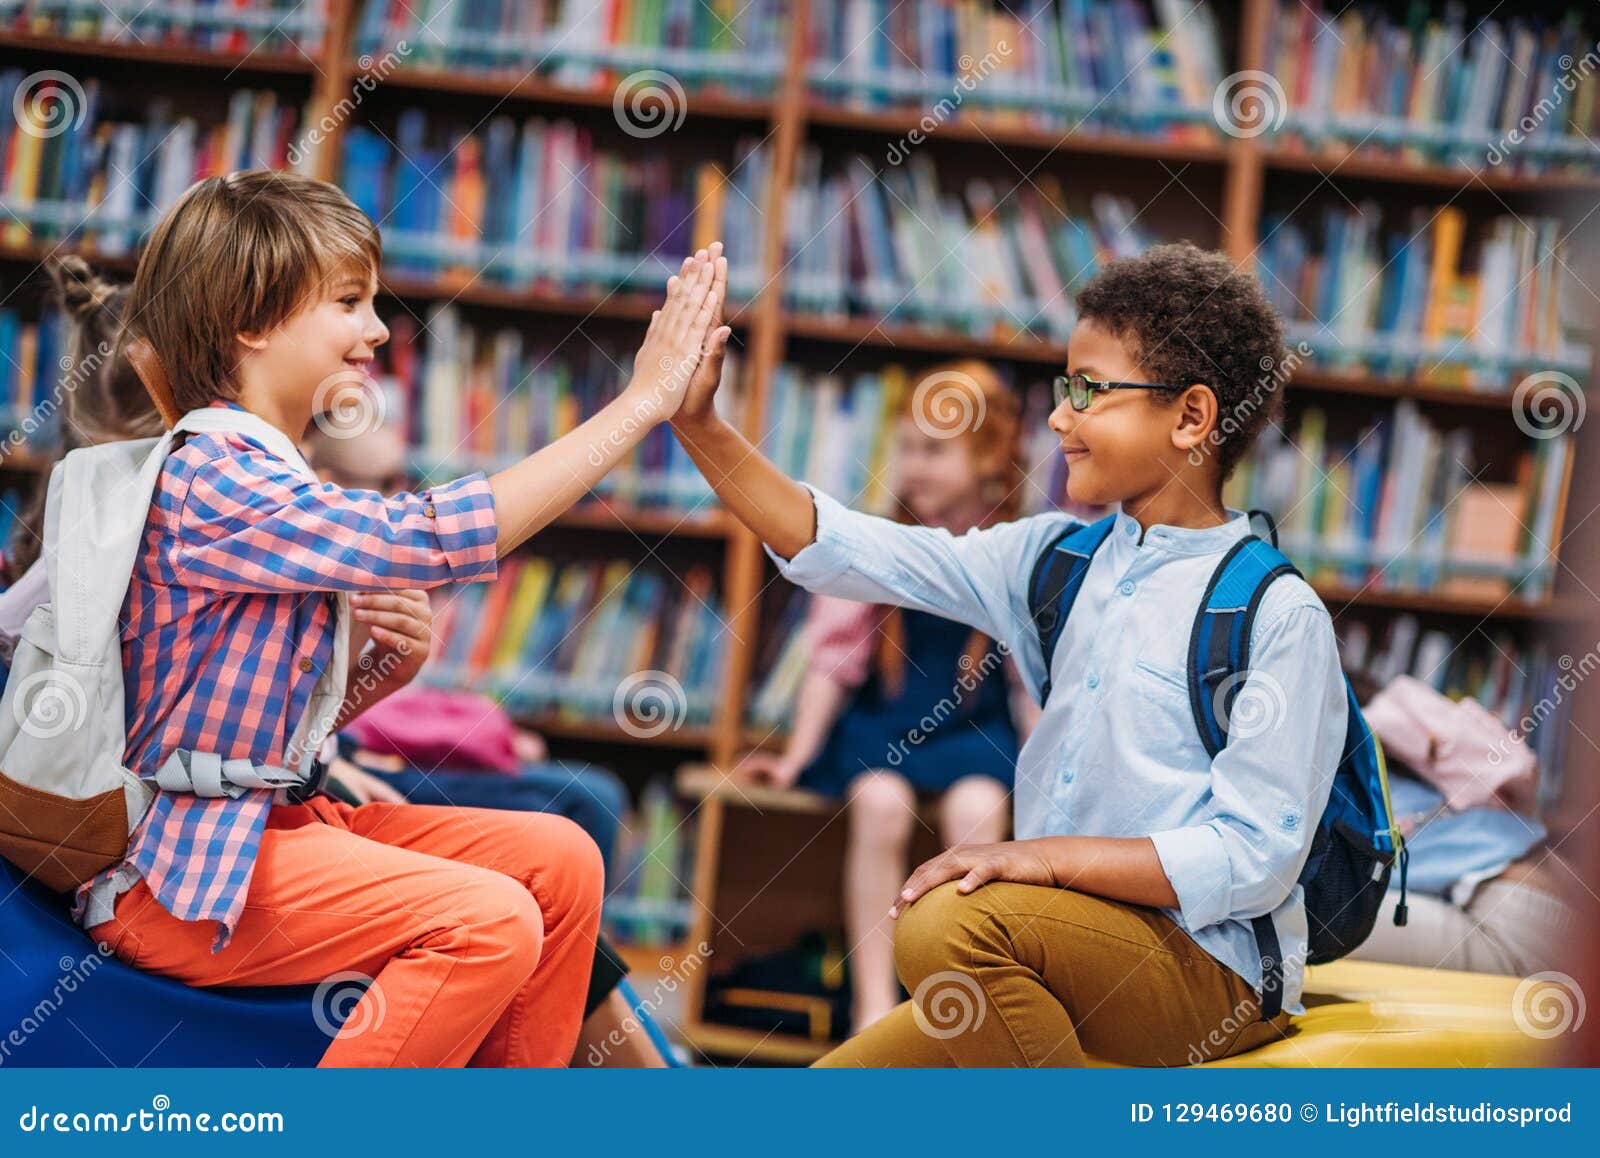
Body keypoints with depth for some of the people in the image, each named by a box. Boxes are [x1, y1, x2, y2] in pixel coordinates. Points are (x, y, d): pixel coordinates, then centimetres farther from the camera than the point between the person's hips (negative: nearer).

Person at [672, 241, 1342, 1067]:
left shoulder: (1280, 616, -12)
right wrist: (697, 424, -4)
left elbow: (1256, 858, -18)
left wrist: (1052, 855, -24)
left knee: (948, 922, -32)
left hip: (1208, 968, -7)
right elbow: (844, 553, 5)